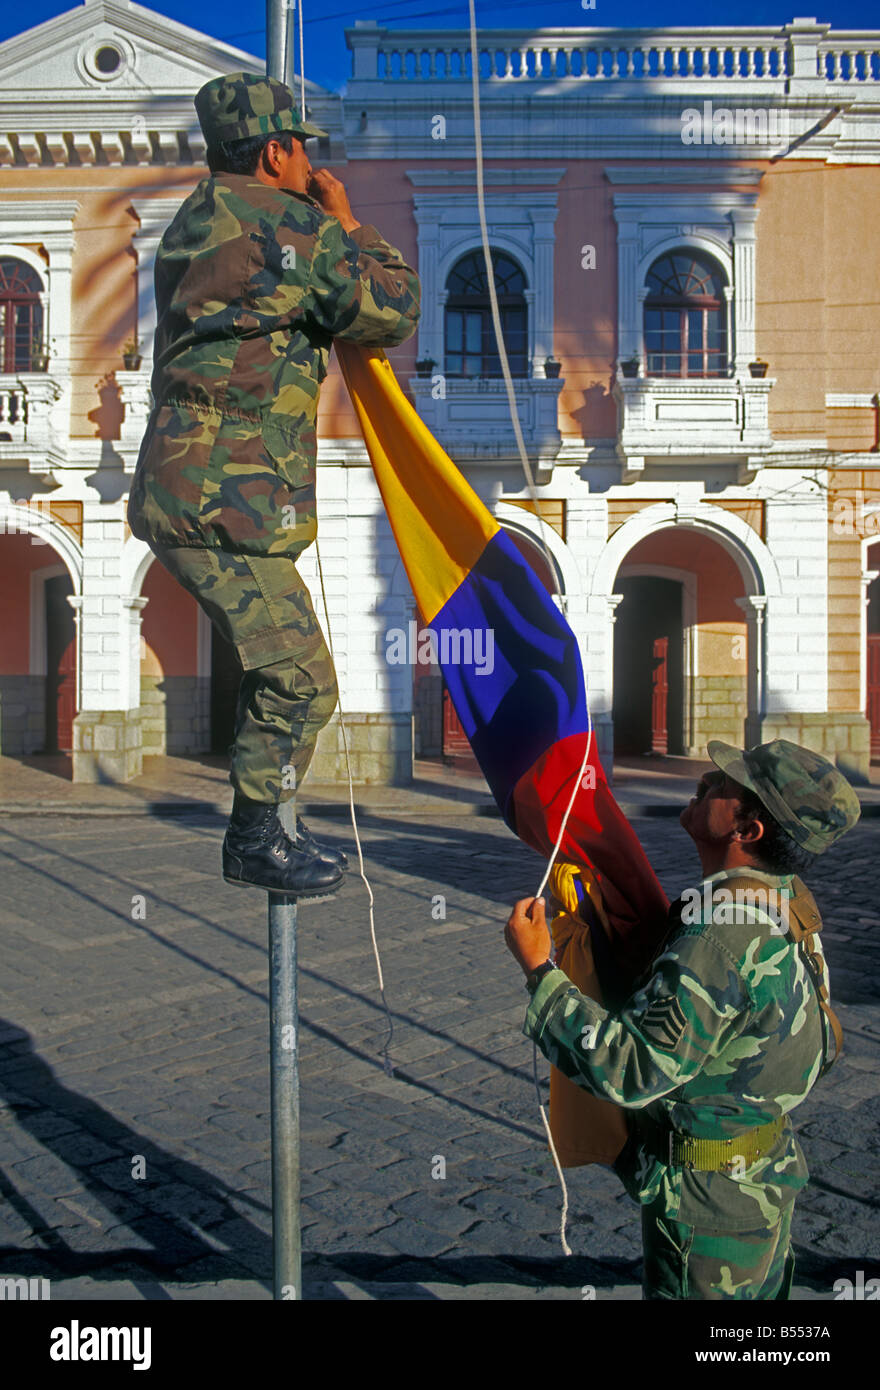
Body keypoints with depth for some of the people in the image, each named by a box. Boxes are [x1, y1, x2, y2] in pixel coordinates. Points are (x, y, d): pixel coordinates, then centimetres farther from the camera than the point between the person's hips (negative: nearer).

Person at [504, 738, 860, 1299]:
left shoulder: (723, 929, -32)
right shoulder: (785, 899, -2)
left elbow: (632, 1069, -33)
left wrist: (539, 970, -26)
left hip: (710, 1198, -8)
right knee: (759, 1290, 25)